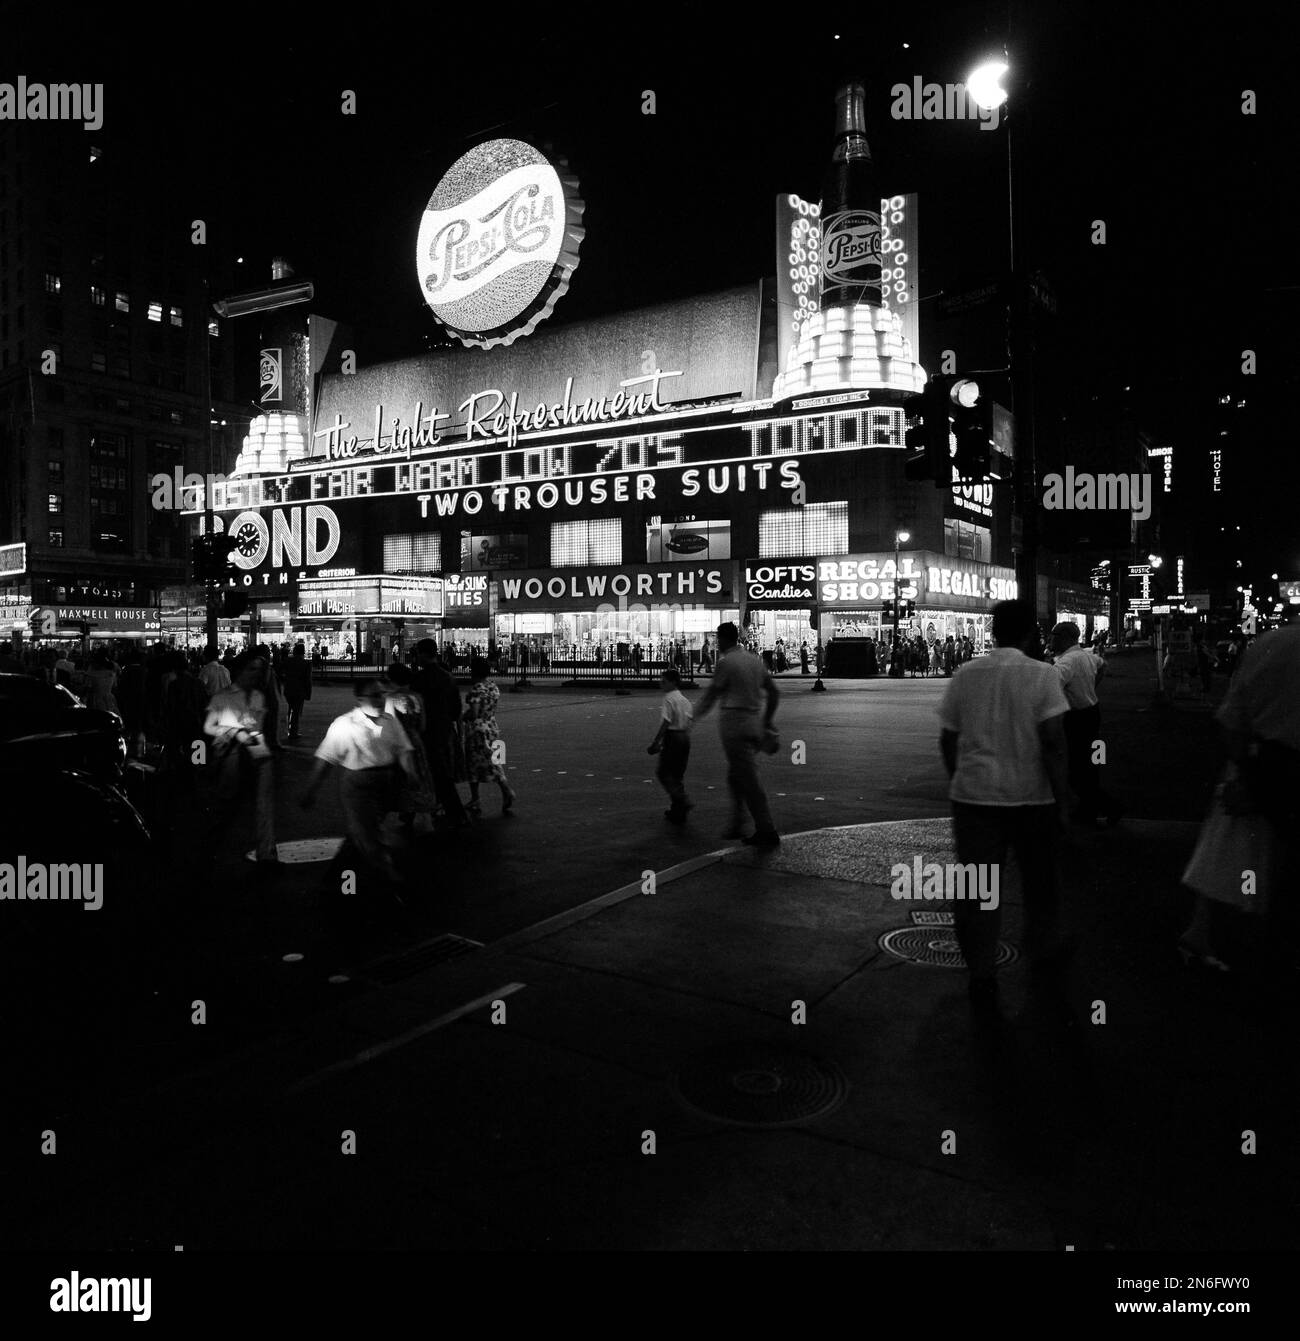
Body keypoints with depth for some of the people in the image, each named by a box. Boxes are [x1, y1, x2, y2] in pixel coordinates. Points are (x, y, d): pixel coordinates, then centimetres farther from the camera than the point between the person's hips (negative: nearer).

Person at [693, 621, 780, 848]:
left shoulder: (725, 663, -9)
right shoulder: (755, 660, 13)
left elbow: (711, 695, -4)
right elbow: (774, 693, 16)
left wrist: (697, 717, 13)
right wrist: (767, 719, 25)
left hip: (734, 725, -8)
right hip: (755, 724, 8)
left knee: (749, 780, -6)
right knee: (736, 777, 17)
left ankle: (767, 832, -6)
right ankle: (737, 826, 19)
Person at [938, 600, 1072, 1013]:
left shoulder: (965, 676, 2)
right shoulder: (1042, 675, -7)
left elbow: (948, 740, 7)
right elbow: (1054, 745, -12)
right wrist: (1062, 801, -6)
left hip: (974, 796, 1)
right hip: (1031, 797, -1)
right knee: (1039, 884, 19)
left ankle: (982, 979, 10)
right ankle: (1044, 957, 37)